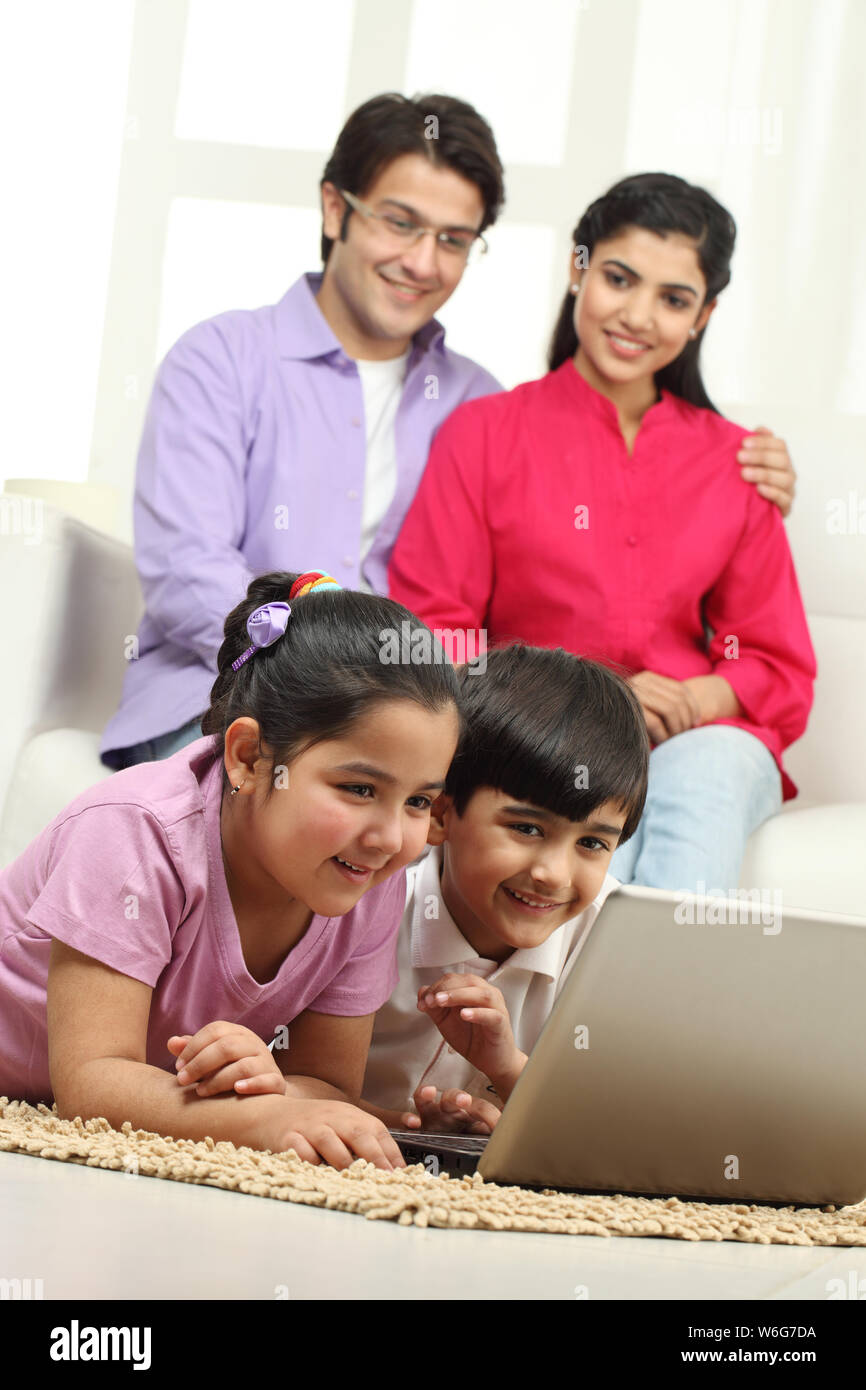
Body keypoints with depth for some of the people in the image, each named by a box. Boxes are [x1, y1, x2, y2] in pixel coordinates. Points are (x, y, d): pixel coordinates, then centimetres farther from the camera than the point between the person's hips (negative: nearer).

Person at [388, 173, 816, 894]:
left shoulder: (734, 462, 16)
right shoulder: (485, 433, 9)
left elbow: (780, 669, 16)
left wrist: (697, 699, -8)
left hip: (703, 745, 2)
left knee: (703, 774, -35)